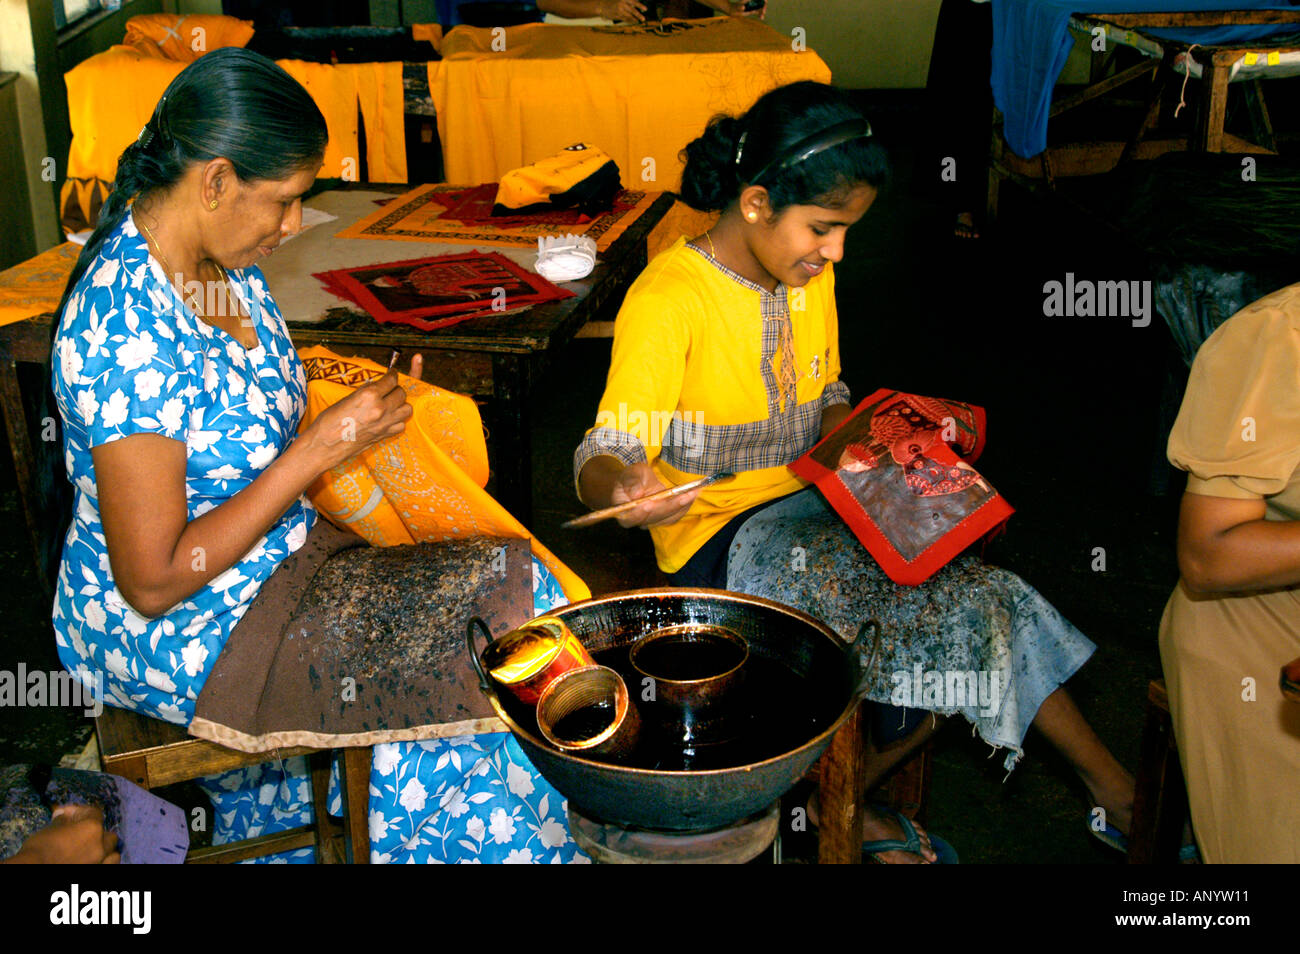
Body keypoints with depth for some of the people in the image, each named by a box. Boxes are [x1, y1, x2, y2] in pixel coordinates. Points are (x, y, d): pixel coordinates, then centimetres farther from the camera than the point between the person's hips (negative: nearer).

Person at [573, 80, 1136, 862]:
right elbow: (604, 456, -24)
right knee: (963, 613, -18)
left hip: (807, 508, 7)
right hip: (724, 540, -7)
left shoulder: (810, 279, 6)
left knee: (981, 600, -13)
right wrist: (625, 489, -47)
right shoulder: (670, 298, -19)